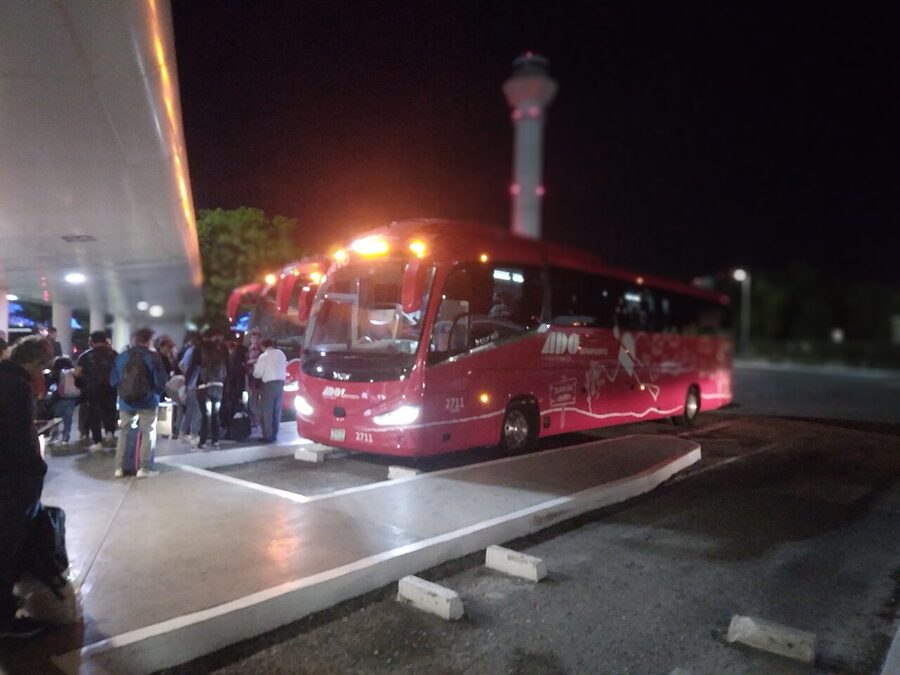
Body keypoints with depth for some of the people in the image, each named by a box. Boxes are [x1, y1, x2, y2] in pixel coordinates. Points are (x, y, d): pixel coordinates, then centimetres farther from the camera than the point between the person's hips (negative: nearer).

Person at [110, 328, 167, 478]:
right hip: (148, 402, -4)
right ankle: (144, 468, 5)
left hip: (126, 402, 4)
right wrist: (156, 391, 6)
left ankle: (119, 467, 16)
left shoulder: (121, 356, 1)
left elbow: (113, 381, 4)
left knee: (123, 433, 15)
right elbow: (161, 383, -15)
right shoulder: (153, 357, -12)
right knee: (147, 434, 7)